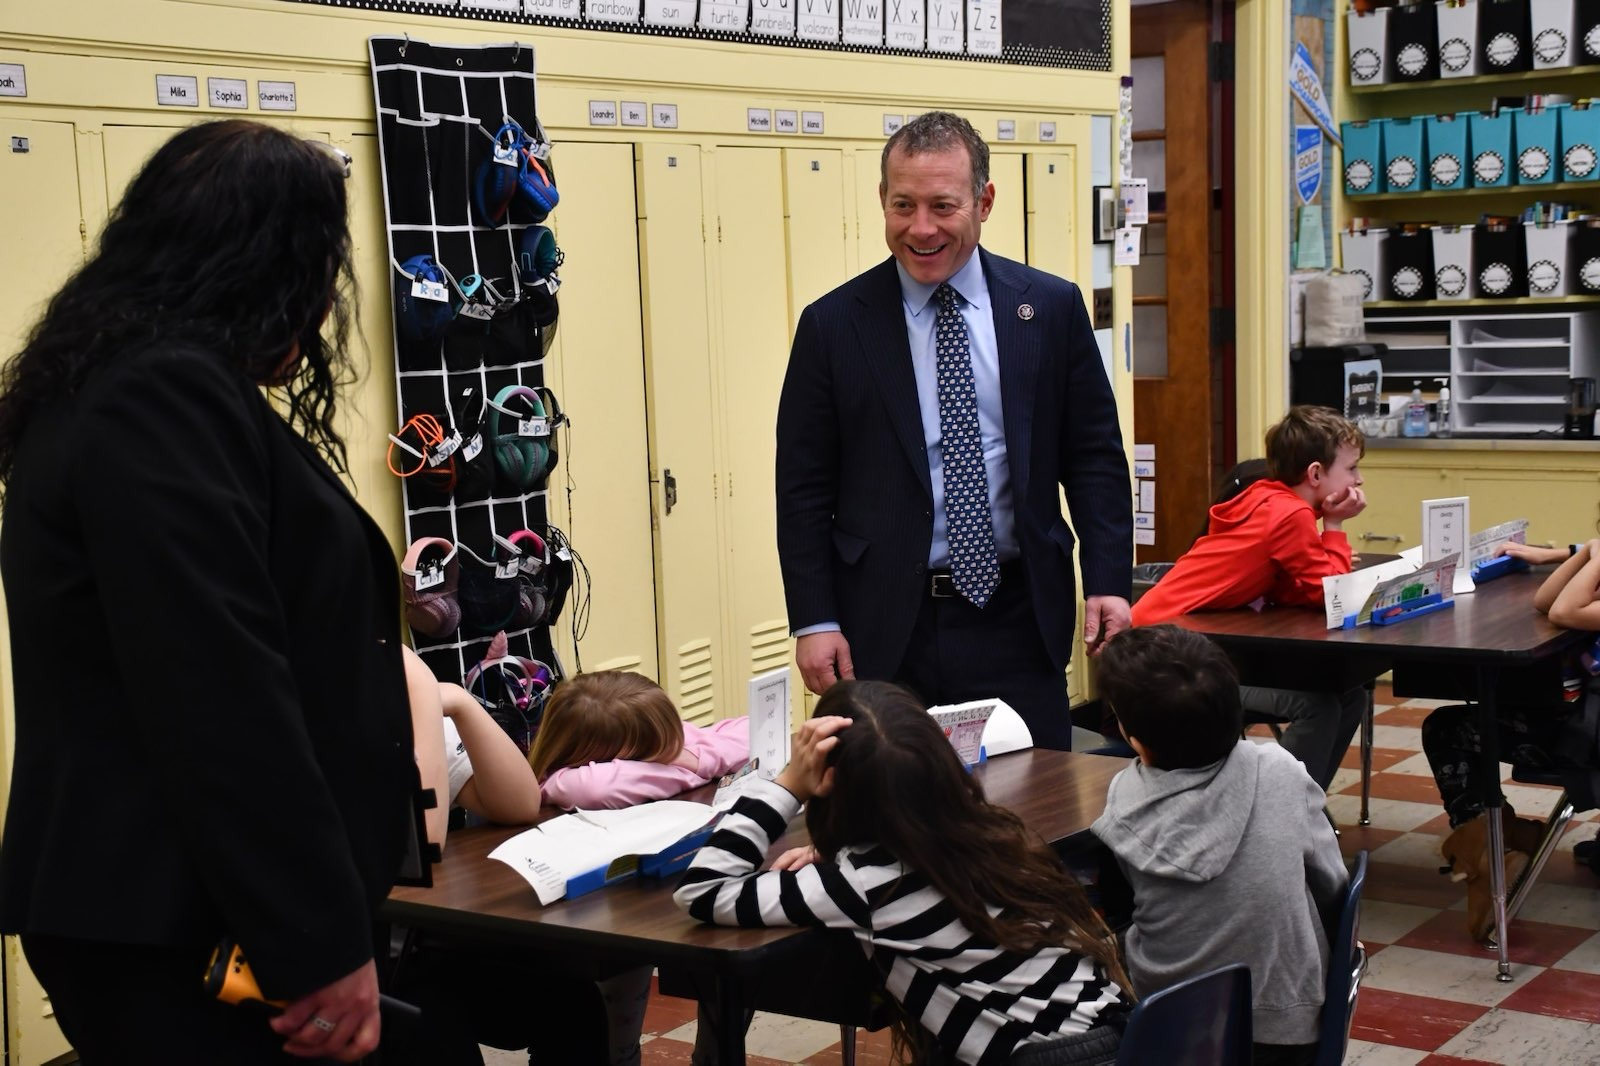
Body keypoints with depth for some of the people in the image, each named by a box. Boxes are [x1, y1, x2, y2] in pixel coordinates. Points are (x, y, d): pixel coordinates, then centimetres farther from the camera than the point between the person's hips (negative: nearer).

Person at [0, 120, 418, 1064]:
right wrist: (325, 943, -22)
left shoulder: (108, 390, 15)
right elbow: (220, 696, -24)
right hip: (185, 936, -10)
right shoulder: (164, 397, -18)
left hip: (165, 915, 10)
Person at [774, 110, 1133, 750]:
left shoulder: (1051, 308, 4)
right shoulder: (833, 325, 0)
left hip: (1018, 621, 1)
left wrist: (1108, 583, -3)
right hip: (886, 628, -1)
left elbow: (1094, 458, 7)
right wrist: (814, 621, -4)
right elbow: (804, 488, 2)